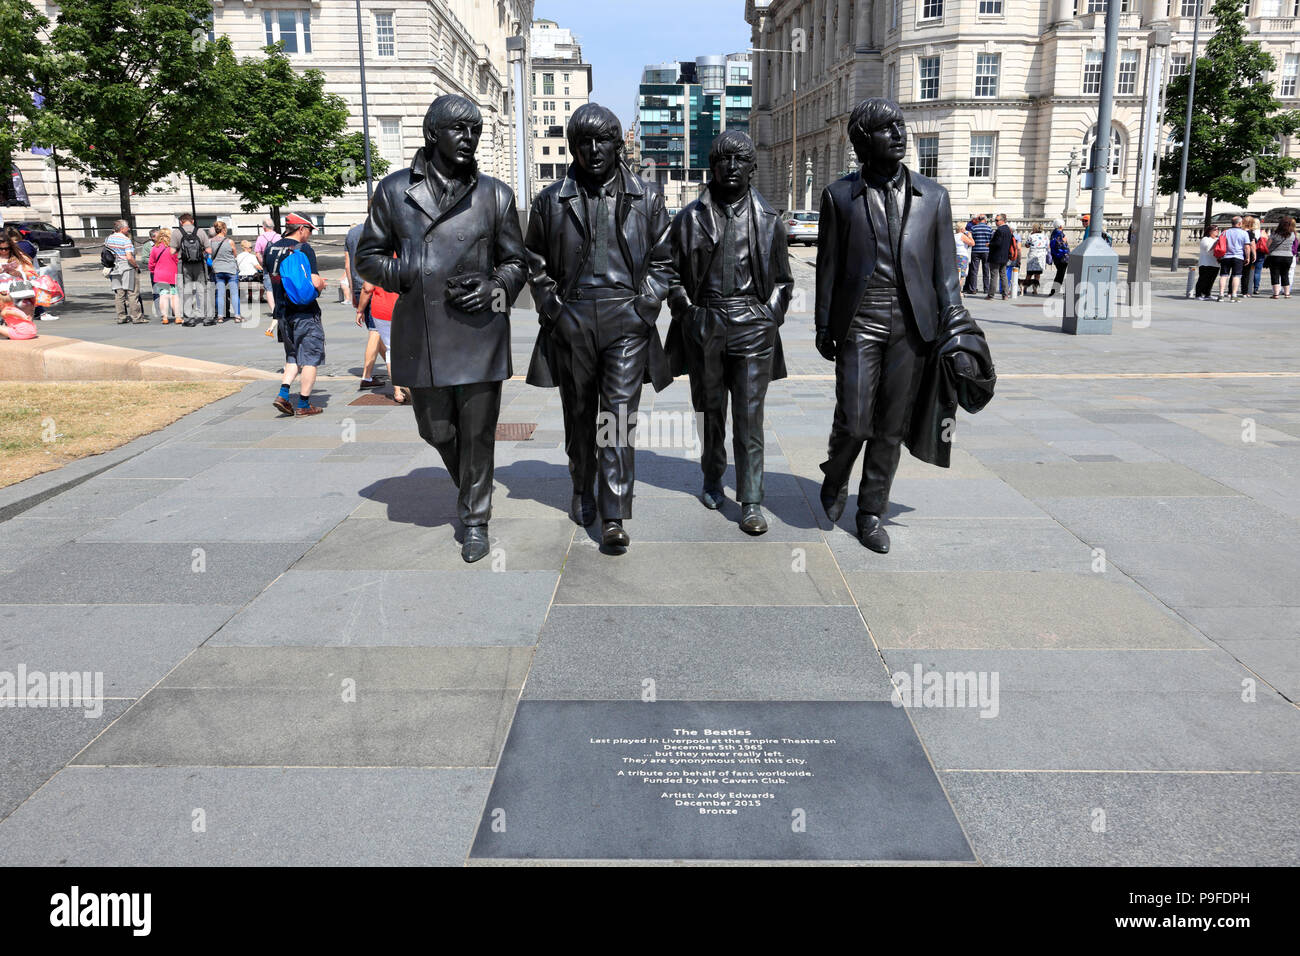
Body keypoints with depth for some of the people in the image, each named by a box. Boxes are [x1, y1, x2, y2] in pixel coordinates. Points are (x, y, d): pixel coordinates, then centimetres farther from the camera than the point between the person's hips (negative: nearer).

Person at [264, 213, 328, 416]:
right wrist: (321, 283, 3)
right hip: (305, 312, -6)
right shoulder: (304, 249, -12)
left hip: (282, 312, 7)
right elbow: (315, 283, -21)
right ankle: (304, 405, 6)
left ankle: (283, 395, 4)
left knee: (293, 357, 20)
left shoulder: (270, 249, 9)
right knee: (310, 358, 3)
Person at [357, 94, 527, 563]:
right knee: (436, 429, 13)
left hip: (479, 333, -1)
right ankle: (467, 485, 42)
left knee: (477, 433, 3)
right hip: (420, 335, 1)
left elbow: (515, 262, 13)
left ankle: (475, 519, 18)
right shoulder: (395, 190, 5)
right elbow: (368, 255, 11)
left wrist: (494, 288, -8)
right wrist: (407, 275, -8)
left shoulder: (495, 194, 5)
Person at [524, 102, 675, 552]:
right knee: (579, 416, 13)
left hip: (627, 324, -1)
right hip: (570, 324, 2)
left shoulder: (647, 198, 6)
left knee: (619, 416, -7)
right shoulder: (552, 200, 6)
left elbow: (663, 260, 10)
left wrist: (645, 305, -2)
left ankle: (613, 517, -5)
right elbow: (535, 263, 13)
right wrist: (552, 307, 2)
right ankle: (582, 494, 33)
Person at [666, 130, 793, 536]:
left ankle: (751, 502, -1)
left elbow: (782, 279, 13)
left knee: (749, 417, -4)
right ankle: (712, 482, 30)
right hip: (704, 327, 1)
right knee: (712, 410, 11)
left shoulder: (767, 219, 7)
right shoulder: (691, 218, 6)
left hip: (753, 325, -1)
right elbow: (674, 274, 11)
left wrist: (769, 318, 1)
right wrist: (688, 314, 1)